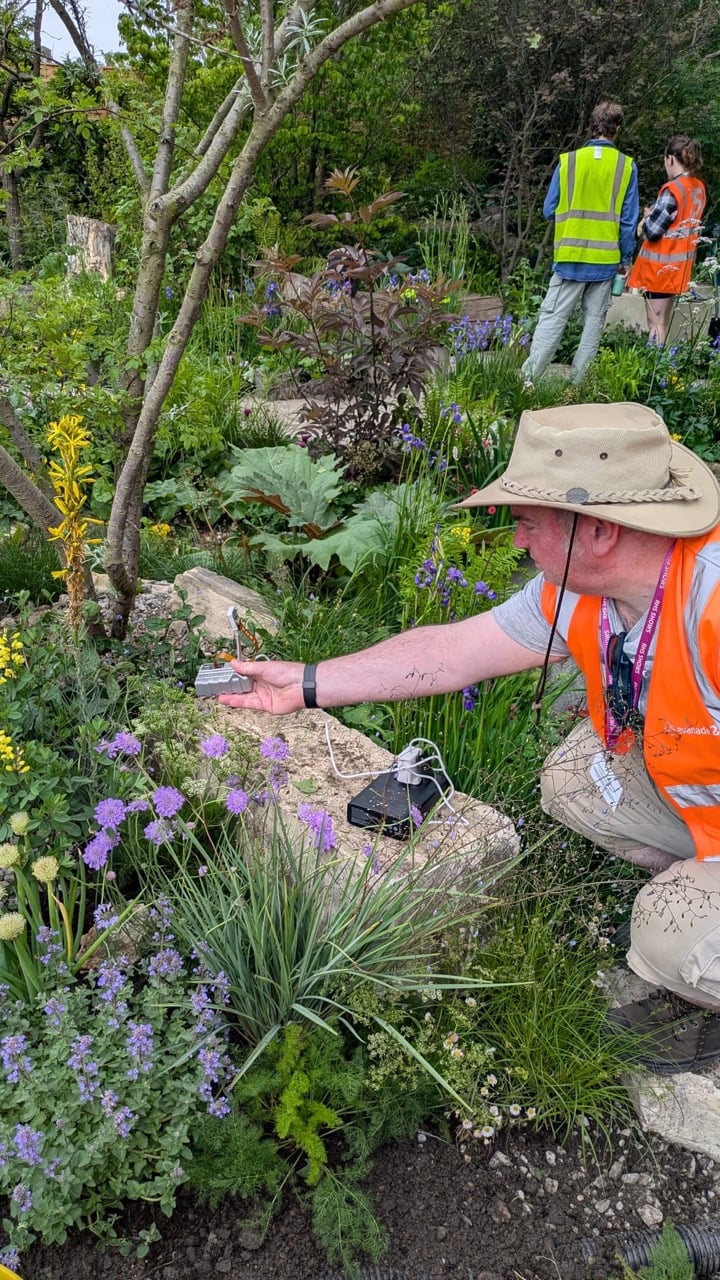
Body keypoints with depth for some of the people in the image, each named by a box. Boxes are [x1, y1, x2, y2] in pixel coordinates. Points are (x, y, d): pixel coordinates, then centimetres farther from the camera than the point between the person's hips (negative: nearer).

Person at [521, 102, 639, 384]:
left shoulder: (568, 160, -2)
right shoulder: (626, 166, 0)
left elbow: (549, 210, 2)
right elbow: (628, 220, 1)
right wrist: (625, 258, 12)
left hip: (570, 257, -1)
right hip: (606, 260, 1)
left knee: (552, 318, 0)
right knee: (593, 324, 8)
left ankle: (528, 378, -6)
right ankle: (578, 383, 10)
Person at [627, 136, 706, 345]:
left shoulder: (672, 190, -19)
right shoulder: (699, 188, 7)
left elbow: (651, 231, -17)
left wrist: (647, 216, 3)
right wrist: (652, 214, 4)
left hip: (661, 264, -8)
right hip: (681, 262, 8)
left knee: (656, 324, -5)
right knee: (662, 322, 14)